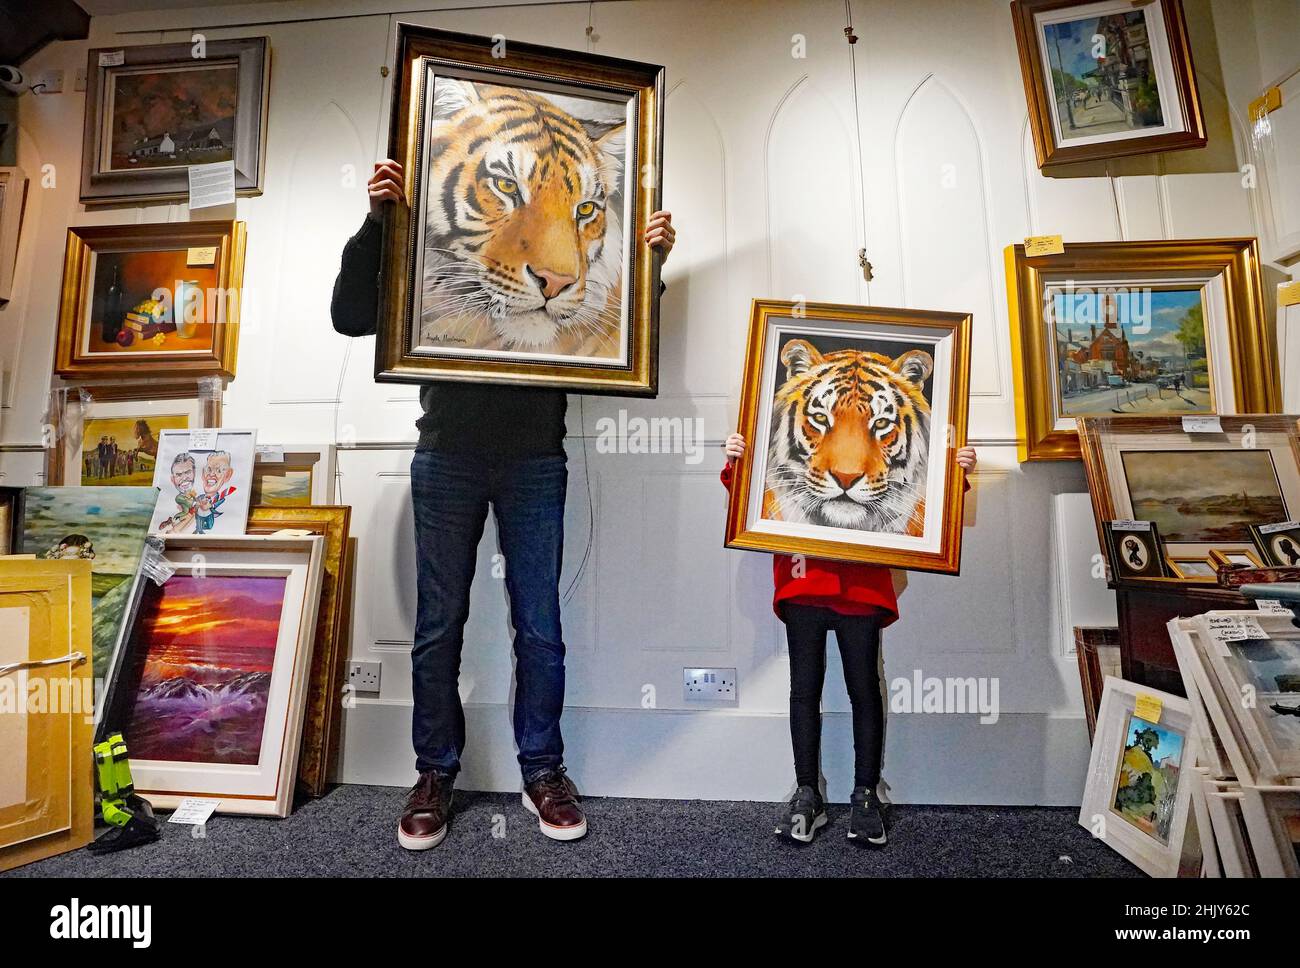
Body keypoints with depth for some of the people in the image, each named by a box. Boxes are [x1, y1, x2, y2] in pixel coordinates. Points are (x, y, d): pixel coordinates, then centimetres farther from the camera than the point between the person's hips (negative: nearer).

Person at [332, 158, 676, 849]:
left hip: (534, 463, 0)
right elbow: (349, 317, 2)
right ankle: (435, 774, 25)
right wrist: (375, 222, -8)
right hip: (447, 461, 1)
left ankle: (542, 773, 22)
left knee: (539, 629, 4)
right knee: (438, 629, 7)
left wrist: (651, 261, -8)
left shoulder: (559, 265, 10)